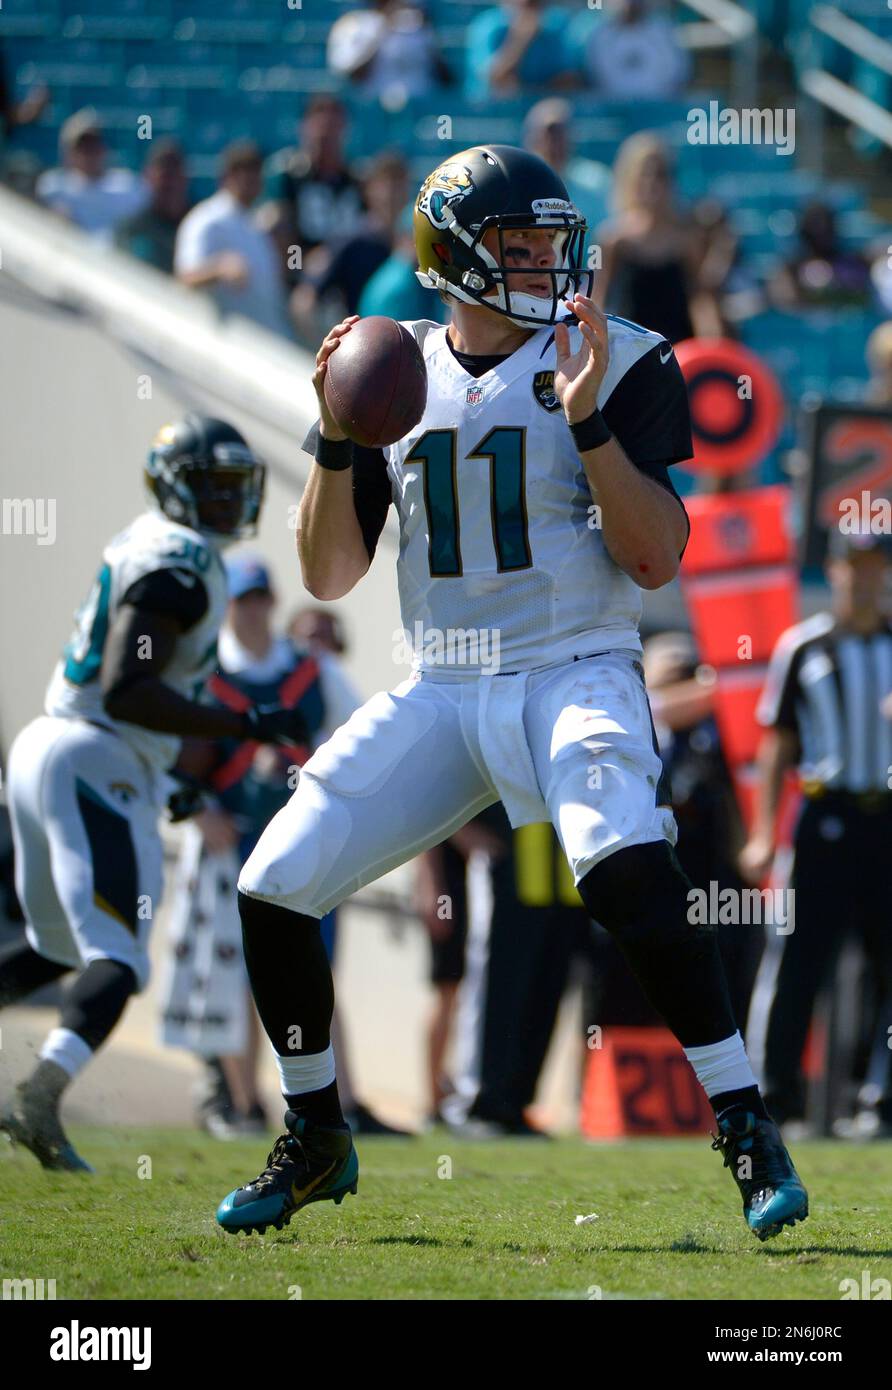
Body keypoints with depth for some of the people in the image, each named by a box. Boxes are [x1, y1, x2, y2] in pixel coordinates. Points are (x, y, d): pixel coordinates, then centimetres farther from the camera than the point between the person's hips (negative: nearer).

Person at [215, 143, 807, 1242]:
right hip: (440, 693, 4)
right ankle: (315, 1141, 19)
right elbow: (329, 577, 8)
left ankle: (745, 1128, -22)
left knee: (630, 871, -32)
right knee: (274, 888, -3)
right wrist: (338, 436, -7)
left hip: (576, 677, -4)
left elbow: (655, 561, -10)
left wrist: (586, 420, -20)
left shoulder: (621, 364, -3)